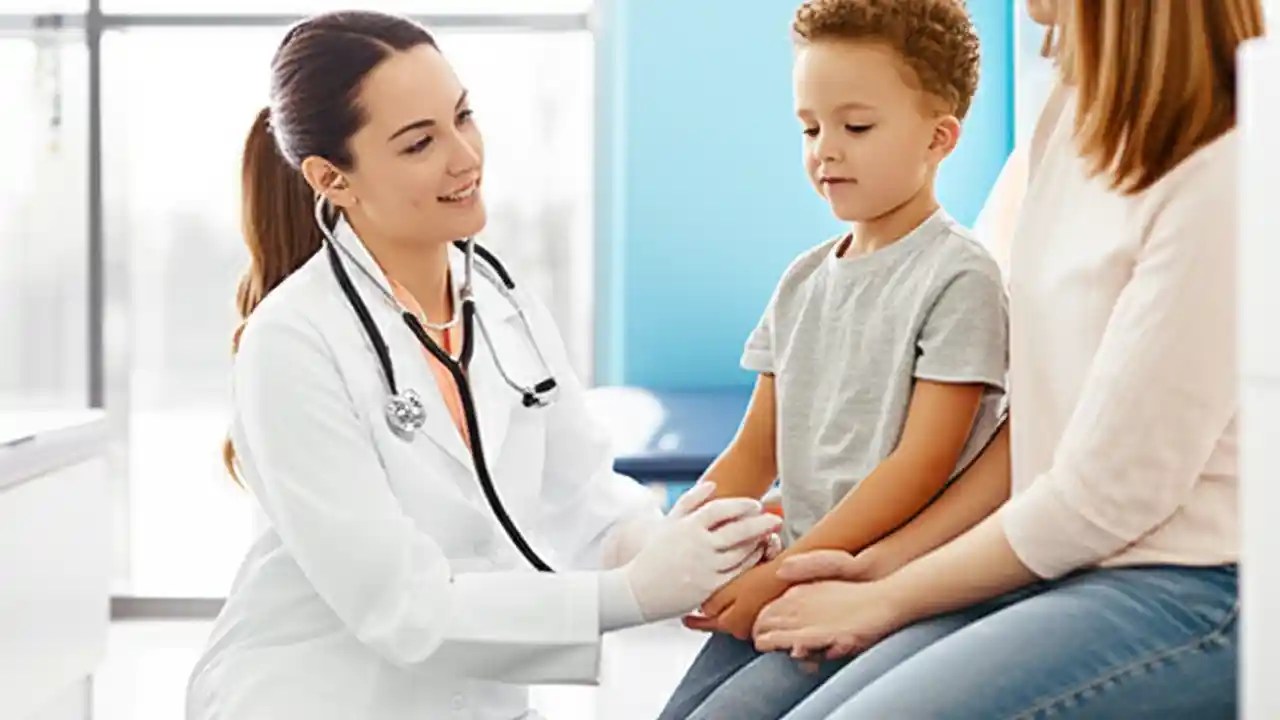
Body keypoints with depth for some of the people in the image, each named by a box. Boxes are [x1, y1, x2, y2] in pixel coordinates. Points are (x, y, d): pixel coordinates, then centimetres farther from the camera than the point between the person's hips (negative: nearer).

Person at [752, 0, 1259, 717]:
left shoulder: (1223, 180, -18)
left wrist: (885, 601, -4)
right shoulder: (1076, 120, 7)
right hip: (1057, 569, 8)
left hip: (1194, 593, -7)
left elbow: (1105, 495, -16)